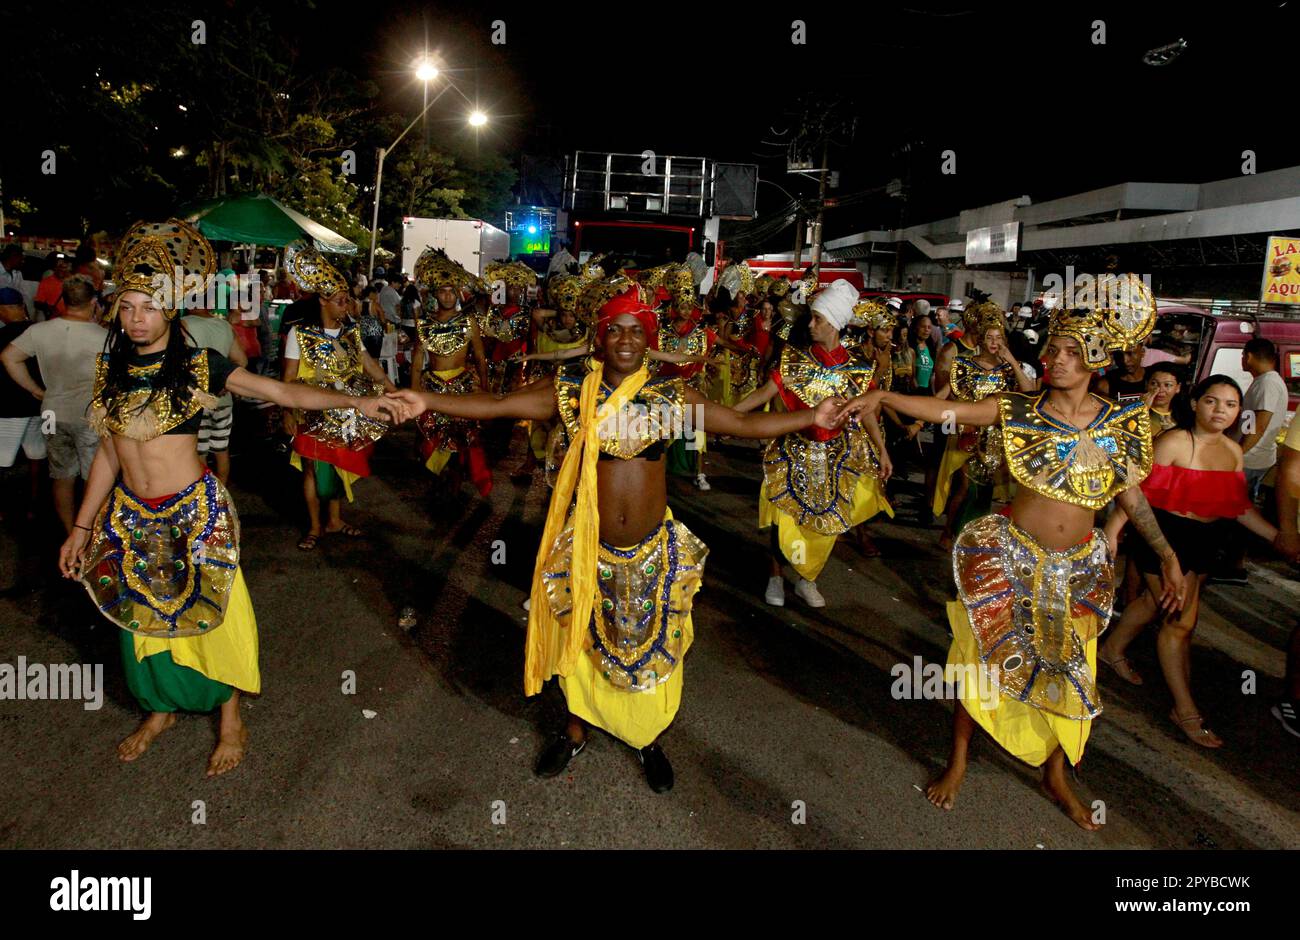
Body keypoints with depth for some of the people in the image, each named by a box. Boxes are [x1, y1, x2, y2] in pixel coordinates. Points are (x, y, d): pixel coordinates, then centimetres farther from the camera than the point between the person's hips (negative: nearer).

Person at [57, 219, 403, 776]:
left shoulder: (198, 366, -9)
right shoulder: (111, 369, 3)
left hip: (194, 513, -4)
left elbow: (283, 392, -16)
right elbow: (108, 452, 8)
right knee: (146, 616, 16)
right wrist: (82, 527, 9)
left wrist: (357, 403, -28)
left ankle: (231, 721, 23)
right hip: (131, 516, 4)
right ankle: (162, 708, 40)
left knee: (209, 612, 4)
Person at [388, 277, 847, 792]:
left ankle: (648, 739, 41)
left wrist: (810, 417, -11)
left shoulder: (673, 395, -4)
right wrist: (429, 401, -16)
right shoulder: (572, 390, -6)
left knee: (653, 648, 15)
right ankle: (576, 731, 43)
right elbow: (493, 406, -7)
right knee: (582, 641, 17)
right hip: (587, 546, 0)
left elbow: (748, 425, -3)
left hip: (653, 549, 1)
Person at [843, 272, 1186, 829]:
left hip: (1077, 568, 3)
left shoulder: (1121, 423, -2)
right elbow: (946, 410, -18)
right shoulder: (1017, 409, -9)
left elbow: (1131, 496, 6)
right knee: (984, 656, 4)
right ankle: (958, 763, 25)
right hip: (1011, 557, -3)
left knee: (1068, 673, 14)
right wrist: (883, 396, -29)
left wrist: (1167, 555, 2)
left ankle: (1054, 776, 36)